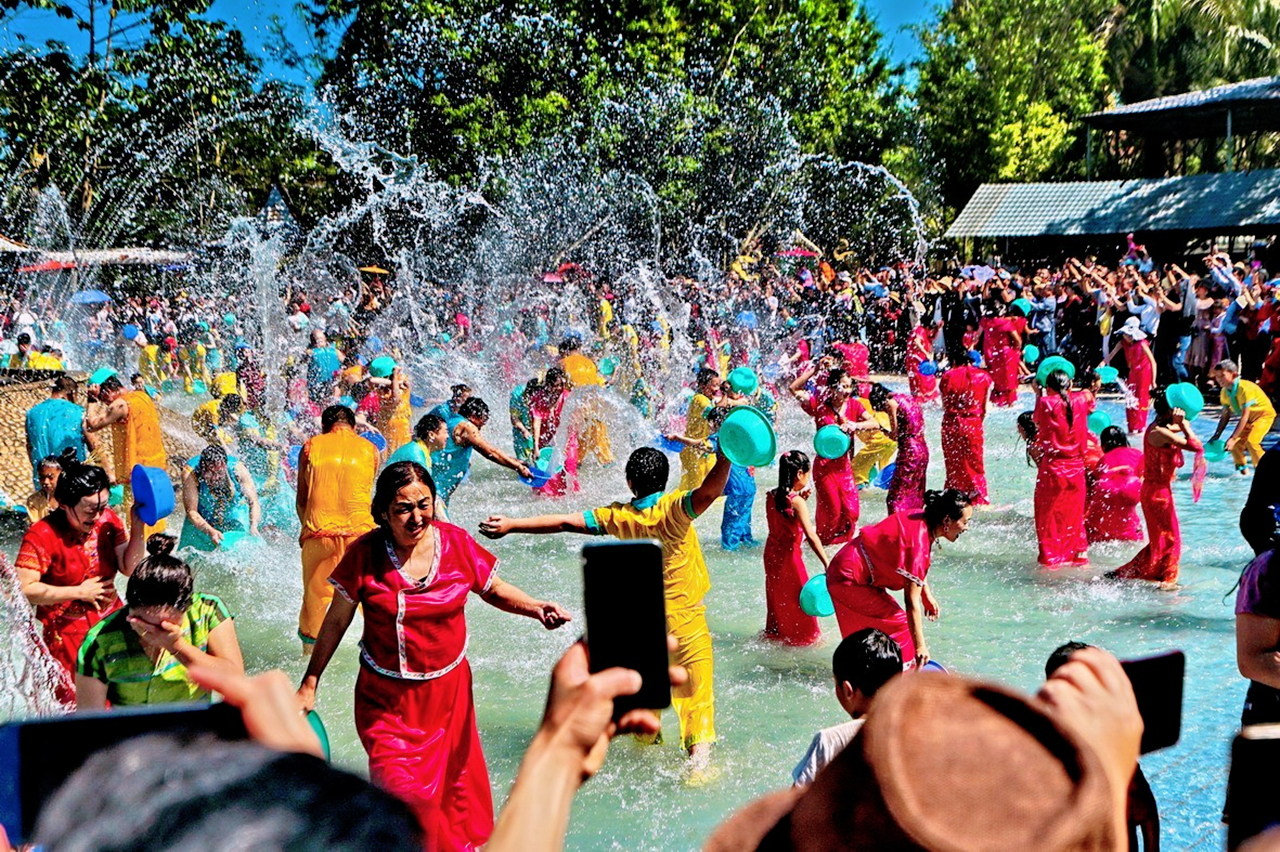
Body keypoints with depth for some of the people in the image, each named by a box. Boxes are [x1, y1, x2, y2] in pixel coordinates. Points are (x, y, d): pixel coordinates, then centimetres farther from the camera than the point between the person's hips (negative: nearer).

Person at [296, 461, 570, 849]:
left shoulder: (455, 543, -7)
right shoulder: (364, 555, -13)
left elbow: (495, 591, 7)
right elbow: (337, 621, -2)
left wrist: (536, 608, -13)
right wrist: (309, 683, 0)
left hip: (448, 689, 2)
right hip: (387, 697, -2)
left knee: (454, 782, 15)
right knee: (399, 792, -10)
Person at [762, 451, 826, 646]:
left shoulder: (771, 496, -3)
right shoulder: (797, 502, -22)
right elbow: (811, 536, -27)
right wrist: (826, 563, -28)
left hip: (772, 553, 7)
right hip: (789, 555, -7)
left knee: (777, 597, 23)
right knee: (798, 597, 9)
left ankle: (775, 632, 36)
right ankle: (806, 637, 21)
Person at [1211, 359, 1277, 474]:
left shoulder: (1244, 388, -33)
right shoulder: (1225, 392, -9)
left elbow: (1244, 416, -34)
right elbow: (1225, 416, 0)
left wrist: (1232, 438, -36)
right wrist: (1216, 435, -10)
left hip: (1264, 414, -8)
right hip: (1249, 418, 8)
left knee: (1251, 441, -25)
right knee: (1236, 443, -4)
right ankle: (1242, 468, 19)